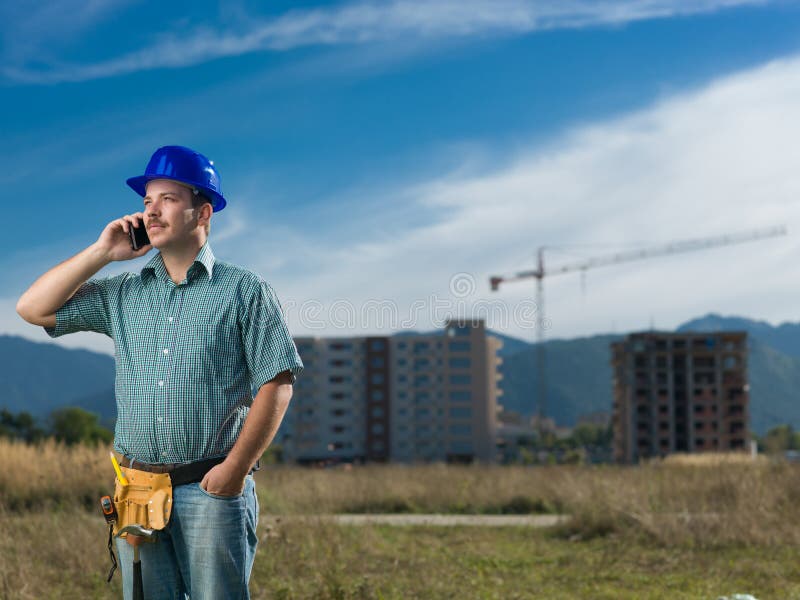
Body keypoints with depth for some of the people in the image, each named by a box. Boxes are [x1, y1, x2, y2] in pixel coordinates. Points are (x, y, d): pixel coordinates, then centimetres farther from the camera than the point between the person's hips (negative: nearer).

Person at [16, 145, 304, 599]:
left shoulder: (246, 291, 0)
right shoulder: (123, 293, 14)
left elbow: (276, 384, -5)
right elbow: (34, 308, 11)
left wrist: (236, 467, -13)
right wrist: (102, 252, 5)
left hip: (213, 489, -4)